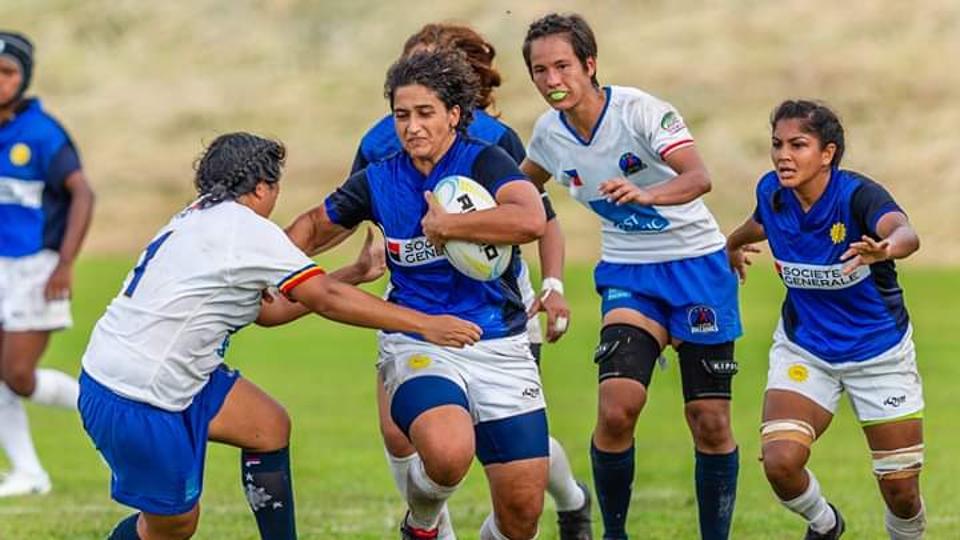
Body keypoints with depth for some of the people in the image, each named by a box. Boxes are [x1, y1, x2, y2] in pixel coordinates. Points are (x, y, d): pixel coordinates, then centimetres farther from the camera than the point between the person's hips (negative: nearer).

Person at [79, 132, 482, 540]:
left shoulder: (202, 220, 14)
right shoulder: (246, 228, -14)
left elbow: (265, 311, 20)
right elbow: (328, 300, -15)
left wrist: (352, 275, 21)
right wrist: (425, 324, -11)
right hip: (135, 402, -10)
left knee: (269, 427, 11)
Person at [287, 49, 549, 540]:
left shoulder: (485, 162, -7)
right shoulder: (379, 181, 3)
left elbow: (532, 220, -28)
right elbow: (315, 227, 21)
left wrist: (445, 225, -22)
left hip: (499, 348, 0)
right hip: (417, 347, 0)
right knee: (448, 452, -32)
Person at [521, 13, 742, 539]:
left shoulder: (638, 109, -18)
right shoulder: (549, 131, -2)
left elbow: (699, 177, -32)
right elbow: (520, 188, 21)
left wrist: (645, 194, -50)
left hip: (695, 264, -3)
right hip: (628, 274, 3)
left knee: (711, 423, -2)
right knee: (616, 407, -18)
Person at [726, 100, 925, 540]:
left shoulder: (859, 195, -26)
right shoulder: (771, 192, -11)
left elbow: (905, 233, -49)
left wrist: (885, 249, -72)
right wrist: (734, 243, 38)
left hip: (879, 351, -3)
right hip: (803, 349, 3)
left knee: (901, 492, -1)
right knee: (779, 462, -19)